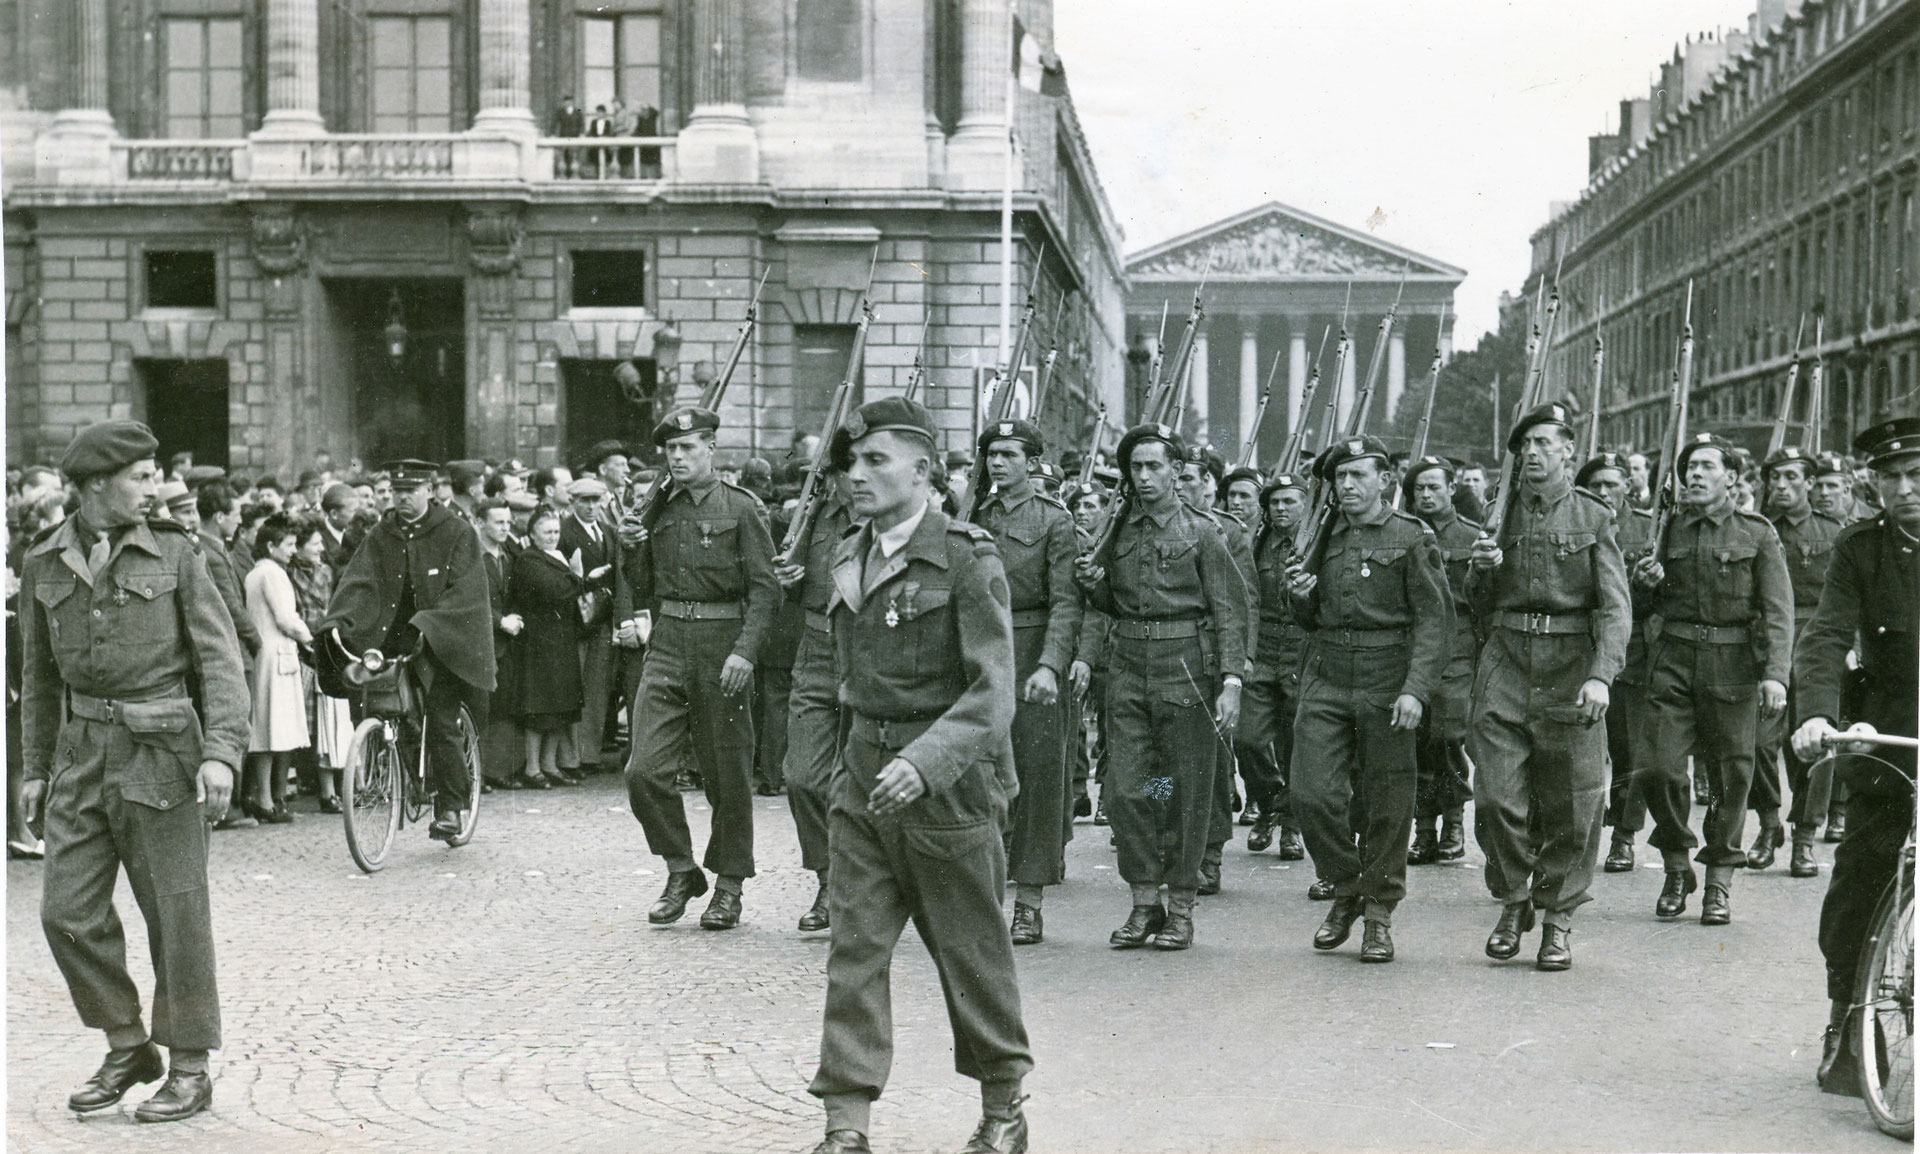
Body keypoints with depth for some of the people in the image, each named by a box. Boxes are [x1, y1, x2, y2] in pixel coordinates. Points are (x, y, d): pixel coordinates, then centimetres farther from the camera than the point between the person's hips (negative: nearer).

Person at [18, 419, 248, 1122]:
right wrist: (37, 766, 15)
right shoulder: (44, 563, 7)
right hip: (83, 751, 3)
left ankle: (190, 1070, 12)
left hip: (161, 750, -3)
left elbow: (220, 659, -5)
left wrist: (222, 751, -16)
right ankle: (128, 1048, 18)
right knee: (68, 911, 0)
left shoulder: (174, 554, -1)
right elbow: (39, 672, 16)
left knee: (176, 912, 1)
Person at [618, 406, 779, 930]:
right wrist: (633, 549, -2)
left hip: (722, 645, -4)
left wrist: (745, 651, -18)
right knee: (644, 770, -7)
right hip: (667, 647, 4)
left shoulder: (741, 508, -2)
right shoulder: (656, 510, 11)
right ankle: (681, 871, 11)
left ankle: (729, 886, 18)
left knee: (727, 776, 4)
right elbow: (643, 594, 17)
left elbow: (765, 587, -7)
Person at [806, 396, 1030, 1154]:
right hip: (863, 780, 6)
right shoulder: (850, 558, 10)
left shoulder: (966, 560, -13)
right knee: (854, 951, 1)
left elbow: (992, 693, -19)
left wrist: (925, 764, -30)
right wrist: (846, 757, 14)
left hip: (948, 786, -6)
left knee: (971, 955, 8)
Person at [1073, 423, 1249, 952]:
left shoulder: (1202, 532, -1)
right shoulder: (1117, 530, 11)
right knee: (1126, 787, 0)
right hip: (1128, 668, 4)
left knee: (1186, 789, 3)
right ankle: (1144, 902, 11)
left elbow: (1230, 610, -5)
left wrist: (1231, 681, -14)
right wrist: (1092, 584, -1)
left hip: (1185, 668, -4)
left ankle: (1180, 906, 13)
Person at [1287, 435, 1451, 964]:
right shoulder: (1323, 539, 13)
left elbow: (1435, 619, -7)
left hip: (1387, 681, -4)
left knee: (1386, 802, 1)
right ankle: (1346, 890, 16)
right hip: (1326, 679, 4)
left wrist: (1416, 688, -18)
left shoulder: (1411, 538, -1)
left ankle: (1379, 912, 14)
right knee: (1312, 792, -5)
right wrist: (1301, 598, -1)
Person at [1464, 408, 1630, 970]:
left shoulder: (1593, 517, 2)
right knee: (1496, 796, -3)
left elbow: (1615, 606, -5)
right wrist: (1482, 569, -6)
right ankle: (1512, 902, 17)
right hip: (1506, 664, 2)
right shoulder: (1501, 512, 11)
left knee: (1572, 803, 2)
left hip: (1571, 669, -2)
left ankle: (1558, 917, 16)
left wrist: (1601, 675, -19)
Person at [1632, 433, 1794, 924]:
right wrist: (1651, 582, -1)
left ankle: (1719, 883, 13)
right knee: (1659, 768, -6)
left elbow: (1778, 610, -4)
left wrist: (1776, 674, -16)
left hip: (1733, 664, -2)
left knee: (1731, 776, 1)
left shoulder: (1757, 534, 2)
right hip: (1673, 662, 2)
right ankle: (1676, 869, 14)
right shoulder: (1669, 530, 11)